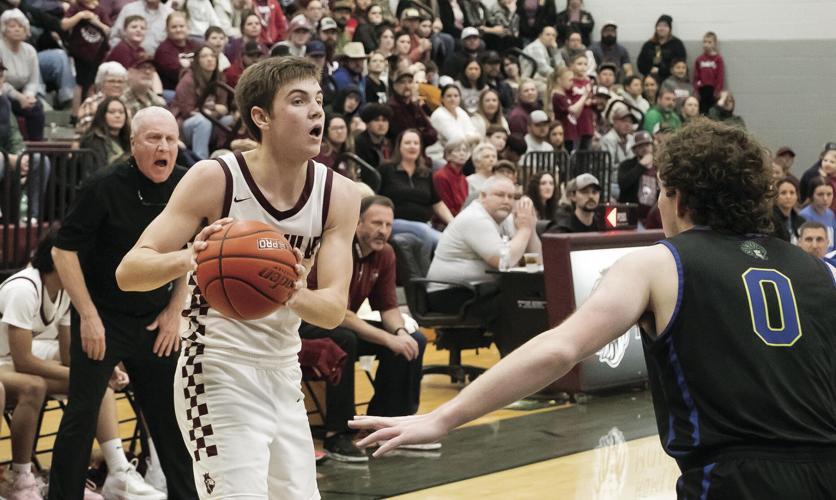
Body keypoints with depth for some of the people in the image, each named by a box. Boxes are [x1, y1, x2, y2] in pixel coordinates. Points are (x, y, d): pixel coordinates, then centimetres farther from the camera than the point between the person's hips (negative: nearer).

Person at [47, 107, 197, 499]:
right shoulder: (104, 187, -15)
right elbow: (64, 250, -11)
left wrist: (174, 311, 5)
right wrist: (88, 316, -14)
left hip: (156, 321, 4)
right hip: (102, 319, -4)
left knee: (170, 417, 8)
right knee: (81, 415, -3)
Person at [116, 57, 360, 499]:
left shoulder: (339, 194, -3)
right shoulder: (215, 179, -14)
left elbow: (334, 308, -9)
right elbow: (128, 272, -16)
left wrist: (294, 296, -32)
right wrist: (188, 257, -37)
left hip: (284, 377, 6)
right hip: (219, 376, -6)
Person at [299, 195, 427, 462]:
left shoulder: (384, 253, -2)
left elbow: (387, 306, 4)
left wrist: (400, 332, -19)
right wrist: (389, 339, -32)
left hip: (346, 322, 8)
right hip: (306, 325, -8)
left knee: (413, 340, -4)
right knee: (345, 340, -39)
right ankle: (336, 436, -30)